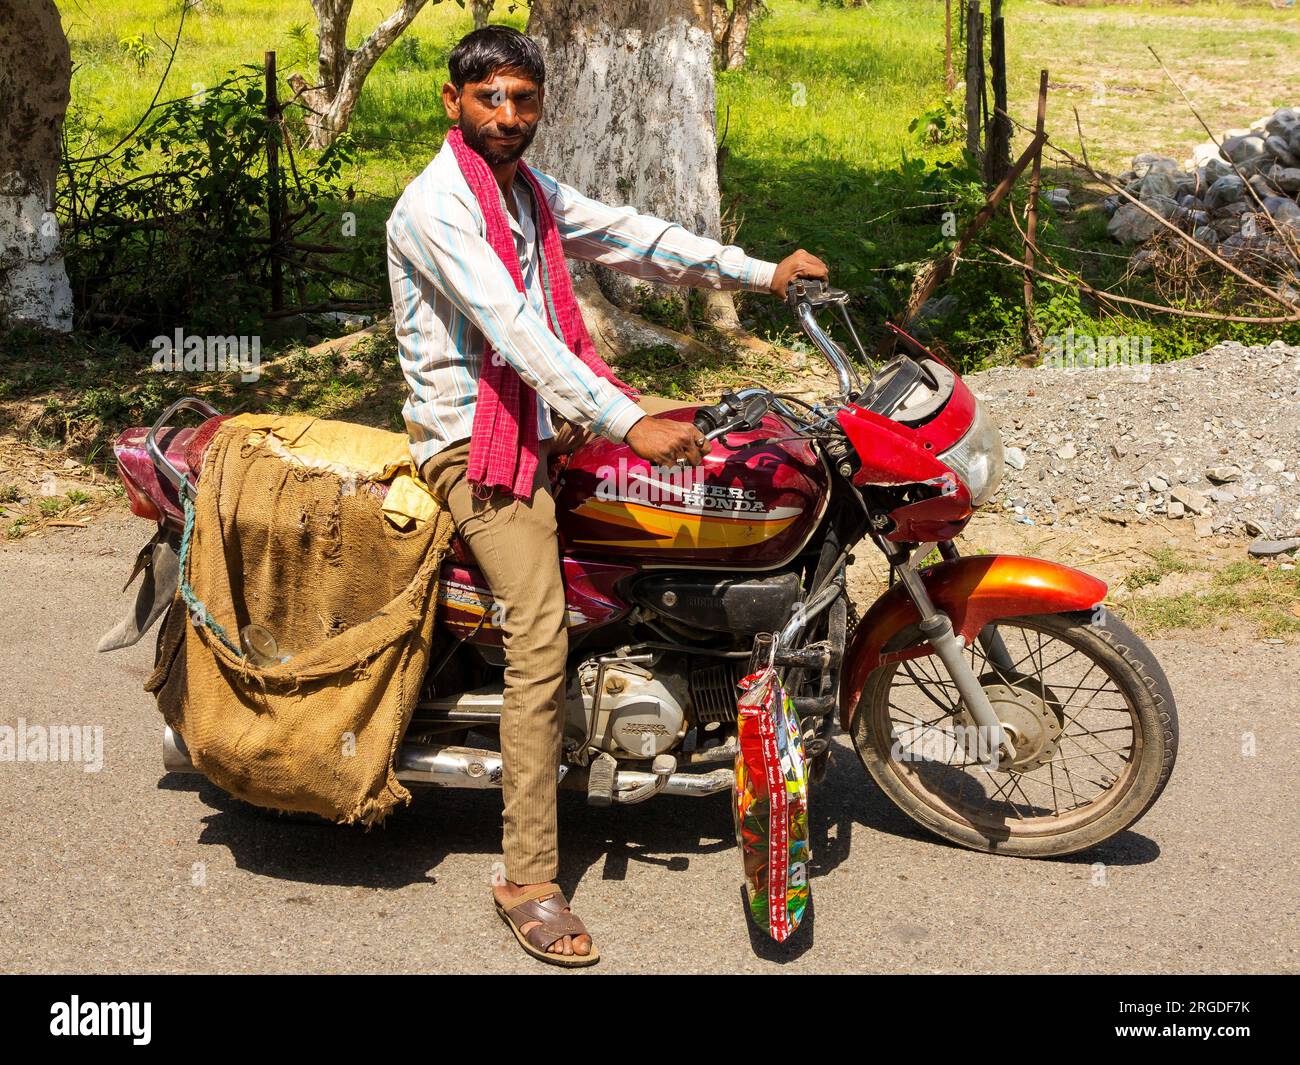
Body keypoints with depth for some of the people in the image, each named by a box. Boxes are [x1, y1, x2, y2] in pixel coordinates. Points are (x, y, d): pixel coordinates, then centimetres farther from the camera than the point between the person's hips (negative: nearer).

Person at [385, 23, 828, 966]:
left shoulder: (532, 191, 13)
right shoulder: (436, 204, -16)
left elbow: (633, 237, 16)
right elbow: (512, 331, -26)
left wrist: (762, 272, 10)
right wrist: (626, 422, -32)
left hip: (537, 425, 10)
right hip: (473, 440, -9)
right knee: (541, 638, -19)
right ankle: (529, 881, -14)